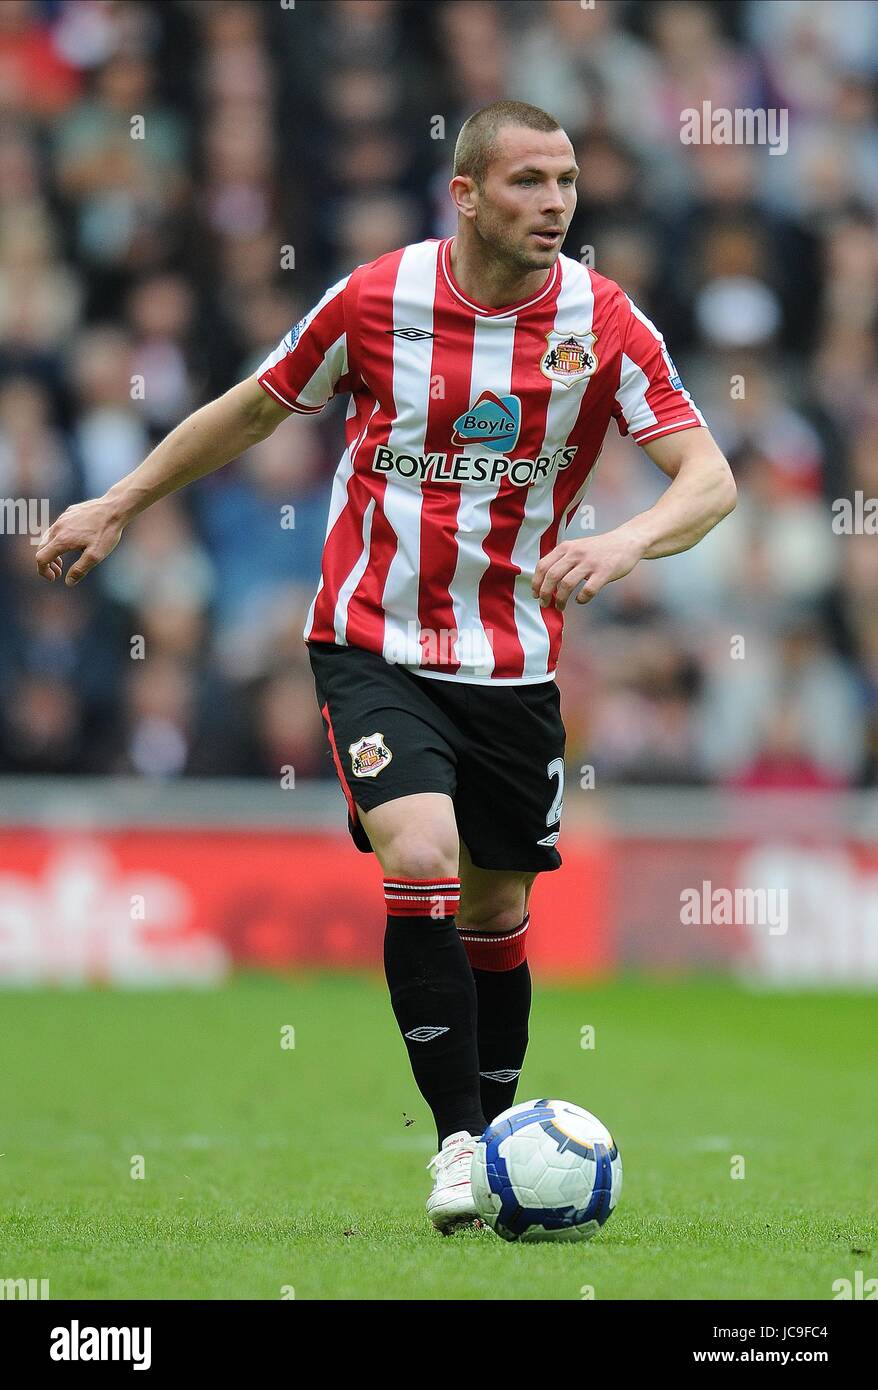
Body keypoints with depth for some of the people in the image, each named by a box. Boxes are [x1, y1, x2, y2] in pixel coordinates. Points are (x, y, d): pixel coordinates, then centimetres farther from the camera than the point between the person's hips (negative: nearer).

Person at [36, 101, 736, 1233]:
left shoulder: (603, 322, -8)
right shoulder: (377, 299, -10)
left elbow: (709, 479, -12)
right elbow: (251, 410, 7)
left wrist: (624, 543, -33)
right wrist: (116, 506, 10)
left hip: (514, 662, 3)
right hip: (373, 649, -2)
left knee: (497, 908, 11)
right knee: (421, 859, -22)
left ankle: (497, 1139, 28)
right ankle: (458, 1140, -16)